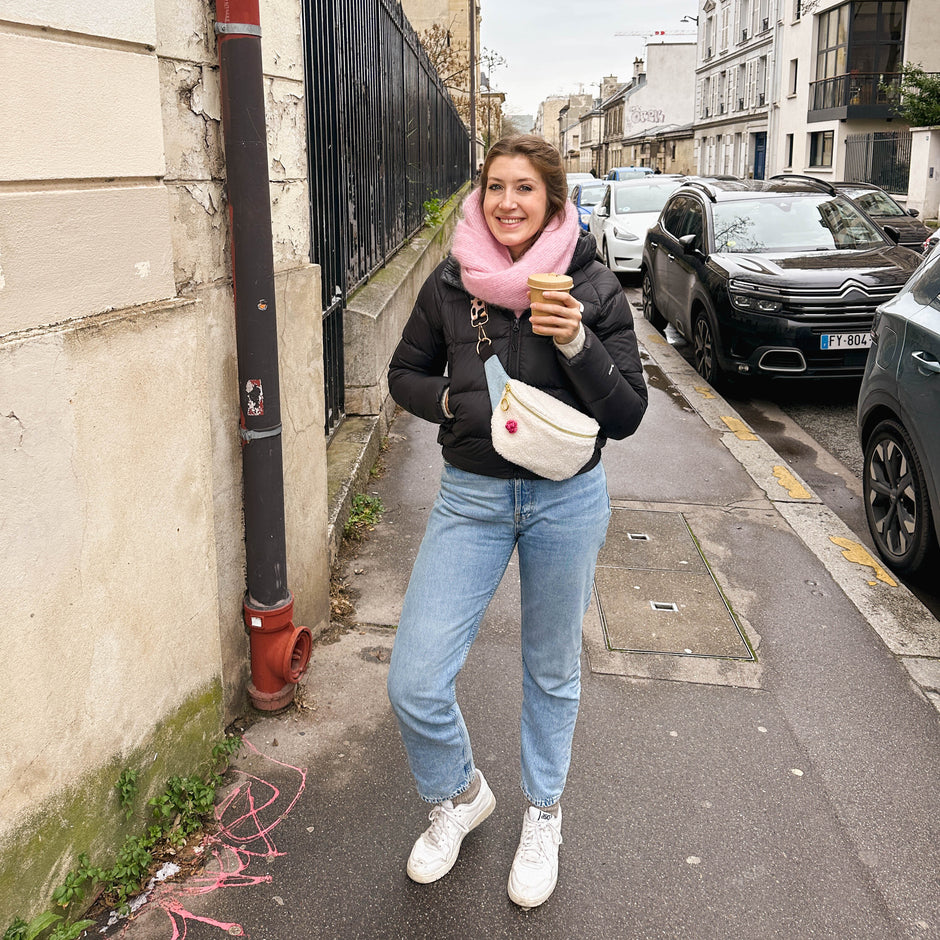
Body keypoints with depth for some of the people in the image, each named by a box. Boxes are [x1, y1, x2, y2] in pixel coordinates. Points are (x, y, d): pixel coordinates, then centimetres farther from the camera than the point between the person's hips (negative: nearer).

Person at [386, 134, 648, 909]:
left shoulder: (593, 288, -7)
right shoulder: (450, 283, -2)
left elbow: (626, 417, -8)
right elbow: (405, 375, 9)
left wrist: (578, 343, -23)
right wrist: (457, 400, -11)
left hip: (566, 500, -1)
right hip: (471, 496, 1)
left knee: (552, 672, 16)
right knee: (414, 684, -5)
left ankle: (543, 816, 42)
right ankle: (461, 794, 28)